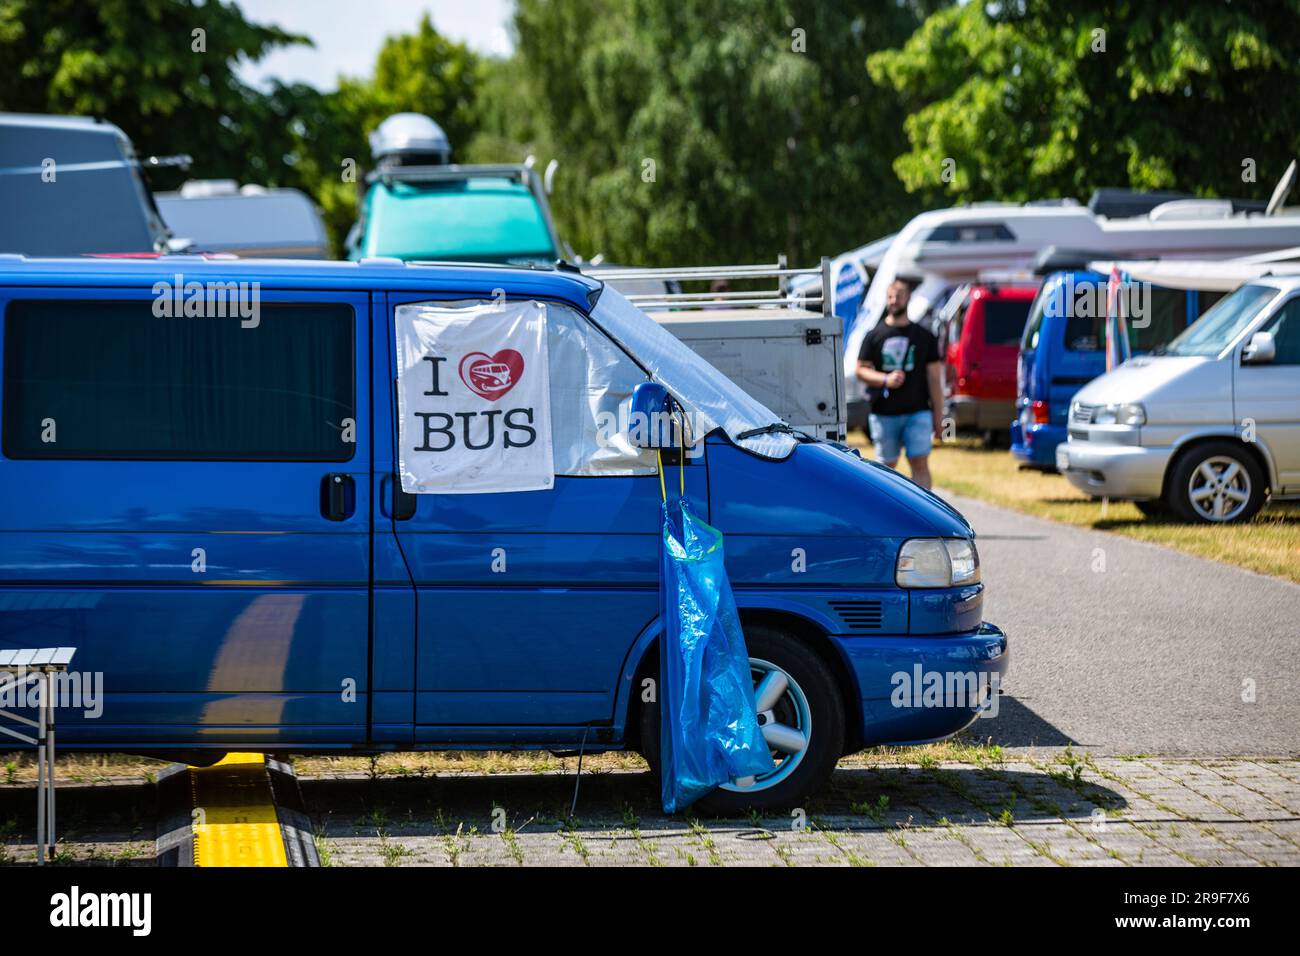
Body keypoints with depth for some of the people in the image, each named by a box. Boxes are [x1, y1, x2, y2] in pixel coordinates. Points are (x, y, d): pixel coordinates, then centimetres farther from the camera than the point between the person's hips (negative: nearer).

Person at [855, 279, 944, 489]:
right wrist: (885, 379, -15)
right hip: (884, 414, 1)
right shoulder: (874, 336, 7)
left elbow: (934, 378, 6)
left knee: (920, 464, -10)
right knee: (888, 465, 8)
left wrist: (938, 416, 1)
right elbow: (861, 370, 5)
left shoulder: (924, 337, 7)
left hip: (918, 412, -1)